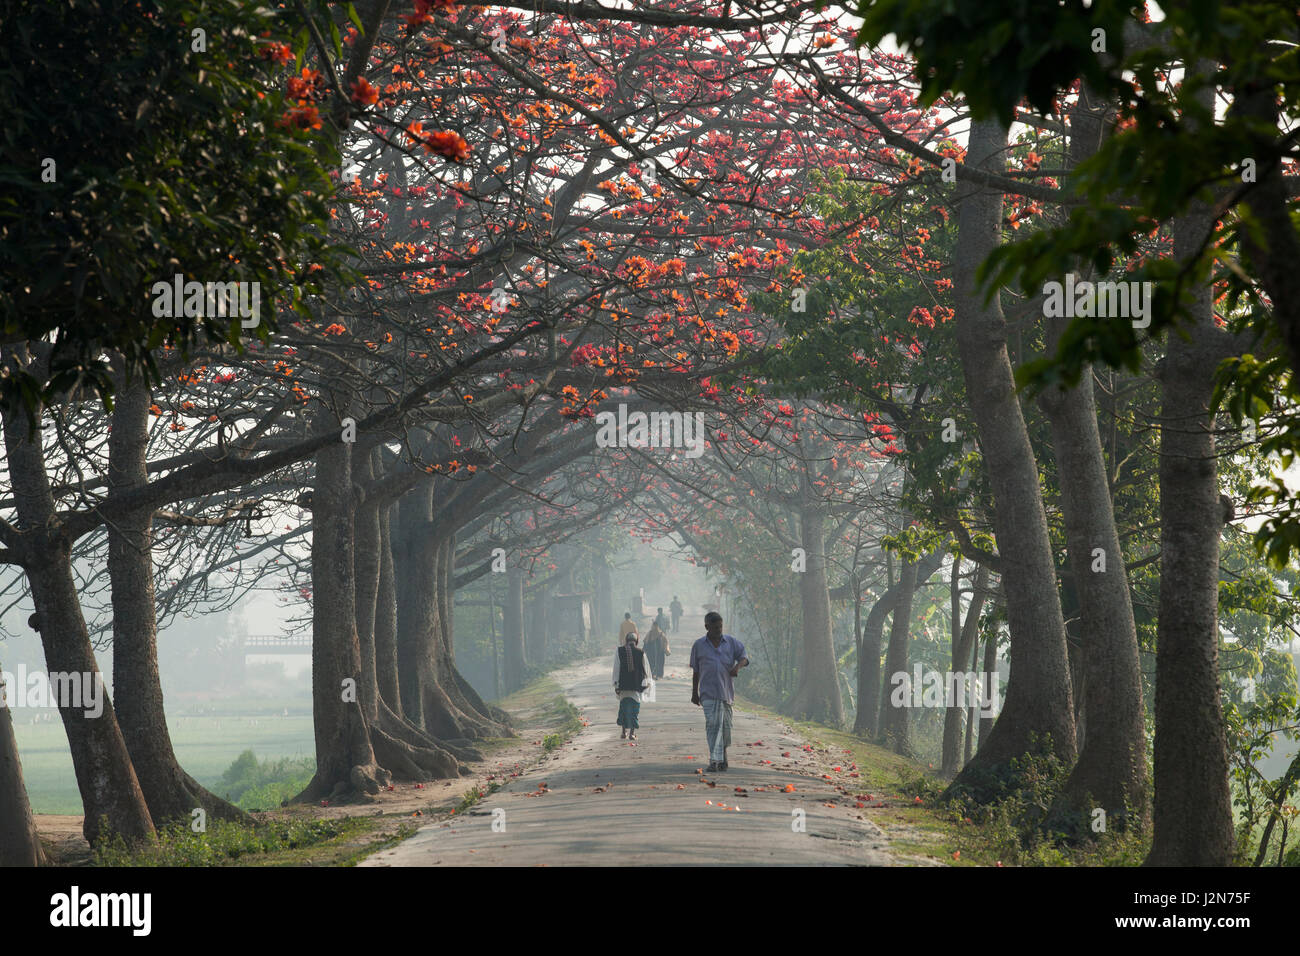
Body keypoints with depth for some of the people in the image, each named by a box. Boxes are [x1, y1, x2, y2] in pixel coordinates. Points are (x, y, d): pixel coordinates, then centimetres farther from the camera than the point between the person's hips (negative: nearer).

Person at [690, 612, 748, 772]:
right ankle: (715, 760, -19)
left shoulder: (731, 642, 8)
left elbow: (744, 658, 8)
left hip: (726, 691, 2)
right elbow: (695, 671, 11)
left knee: (726, 725, 9)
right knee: (712, 724, -14)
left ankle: (723, 754, 32)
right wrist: (694, 693, 12)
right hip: (708, 692, -2)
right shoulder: (699, 645, 5)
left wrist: (738, 666, -16)